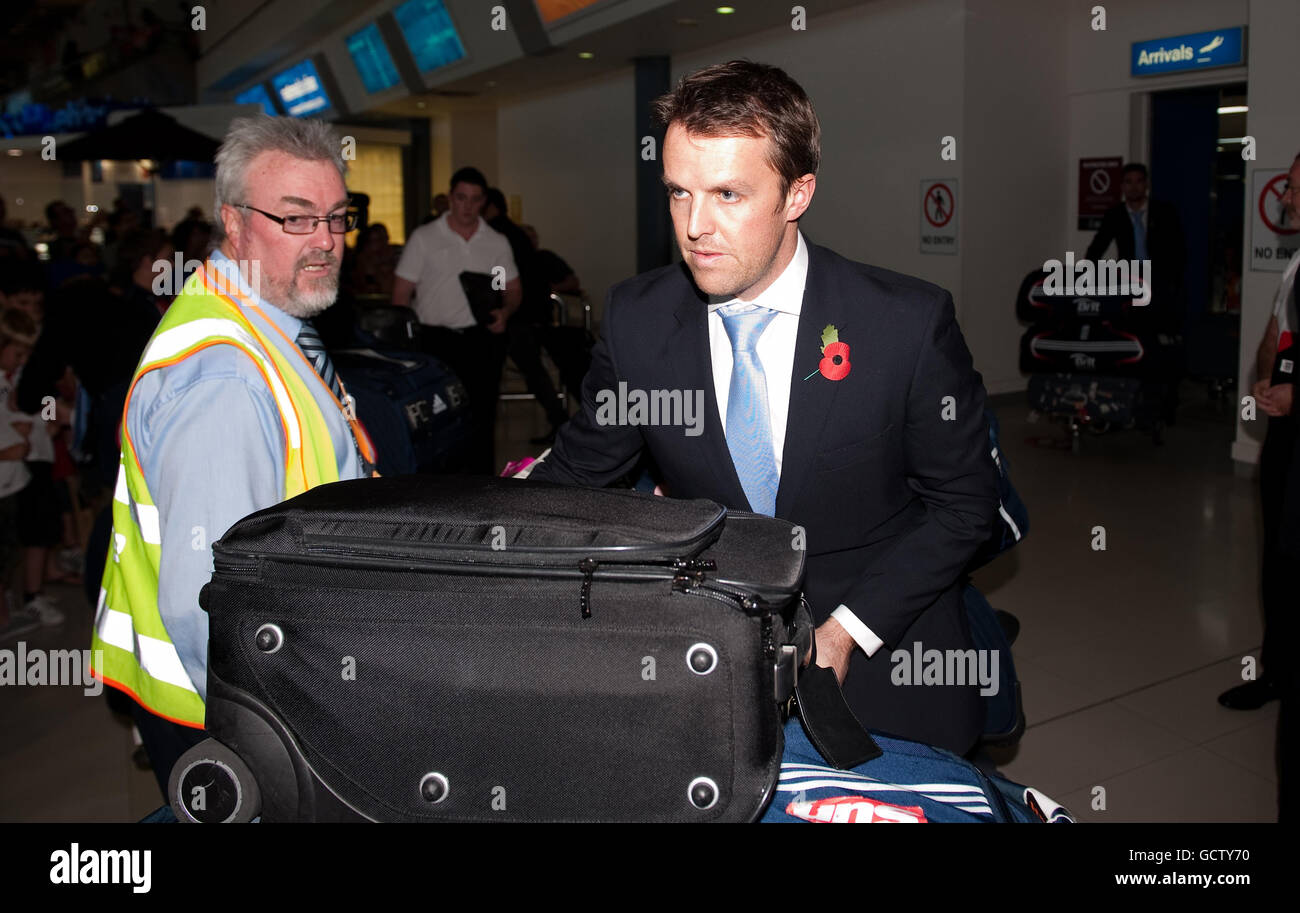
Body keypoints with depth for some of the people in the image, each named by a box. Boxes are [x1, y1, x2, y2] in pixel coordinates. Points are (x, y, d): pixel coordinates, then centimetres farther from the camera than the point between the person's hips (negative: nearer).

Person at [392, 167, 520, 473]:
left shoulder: (497, 242, 11)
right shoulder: (424, 237, 4)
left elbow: (514, 290, 18)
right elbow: (401, 294, 3)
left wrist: (504, 312, -5)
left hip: (482, 339, 2)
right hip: (435, 341, -2)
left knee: (481, 419, 2)